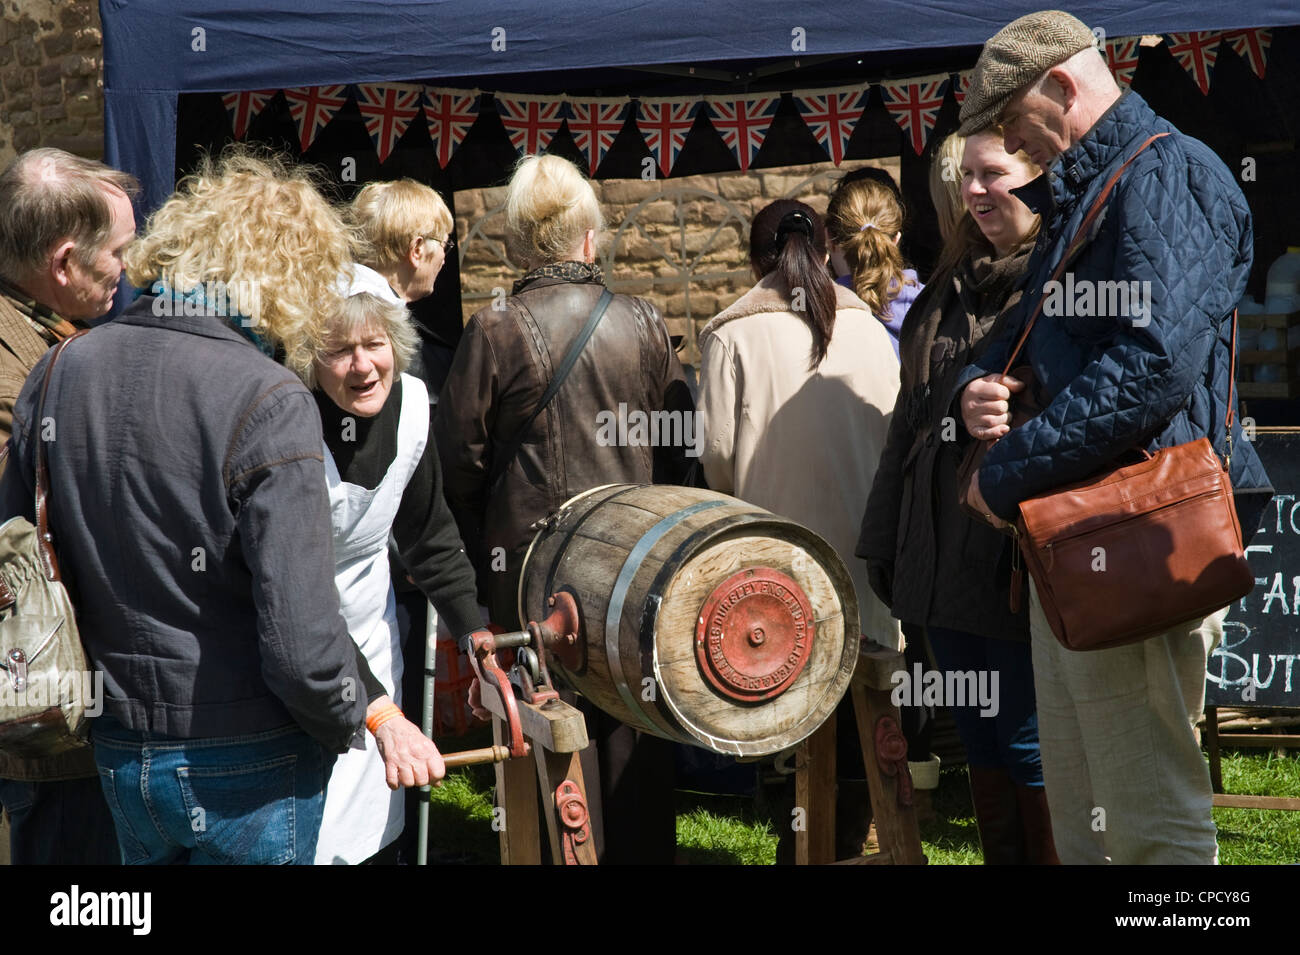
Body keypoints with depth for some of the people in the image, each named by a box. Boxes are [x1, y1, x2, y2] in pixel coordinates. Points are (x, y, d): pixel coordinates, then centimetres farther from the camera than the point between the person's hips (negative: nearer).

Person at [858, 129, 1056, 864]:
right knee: (982, 745, 14)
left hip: (1022, 564, -8)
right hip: (943, 564, 8)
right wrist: (888, 544, 19)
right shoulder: (955, 289, 18)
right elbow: (913, 419, 22)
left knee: (1029, 747, -1)